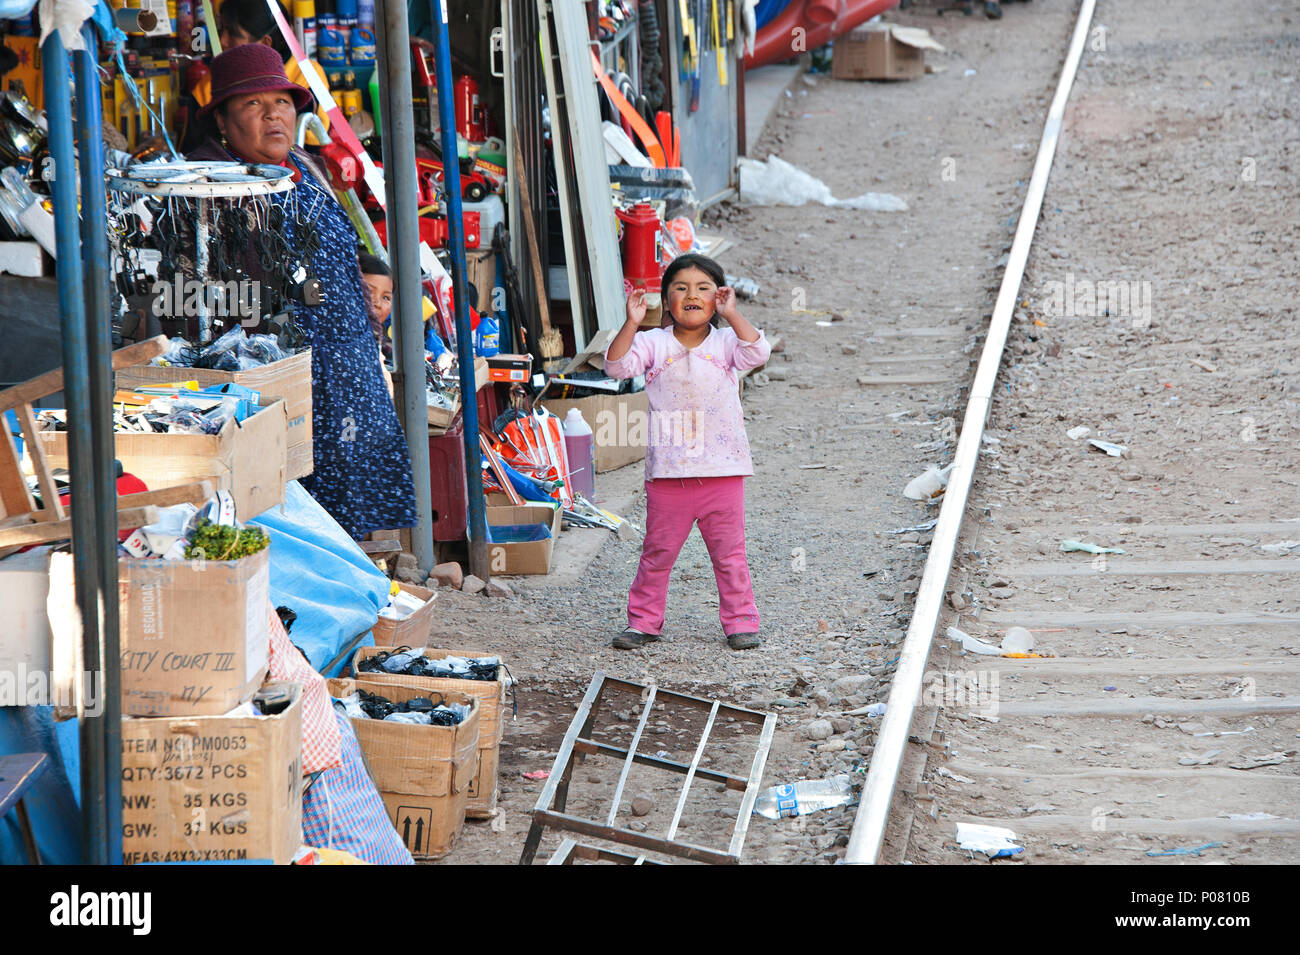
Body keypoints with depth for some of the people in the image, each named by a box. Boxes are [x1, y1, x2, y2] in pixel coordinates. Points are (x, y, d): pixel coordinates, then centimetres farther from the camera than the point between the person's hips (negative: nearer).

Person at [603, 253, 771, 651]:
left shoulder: (725, 342, 2)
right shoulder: (653, 343, 1)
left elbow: (757, 352, -15)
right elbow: (617, 365, -12)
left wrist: (731, 314, -21)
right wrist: (631, 323, -21)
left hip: (722, 469, 0)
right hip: (668, 472, 0)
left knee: (729, 551, 6)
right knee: (657, 551, 9)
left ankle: (740, 621, 16)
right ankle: (643, 620, 20)